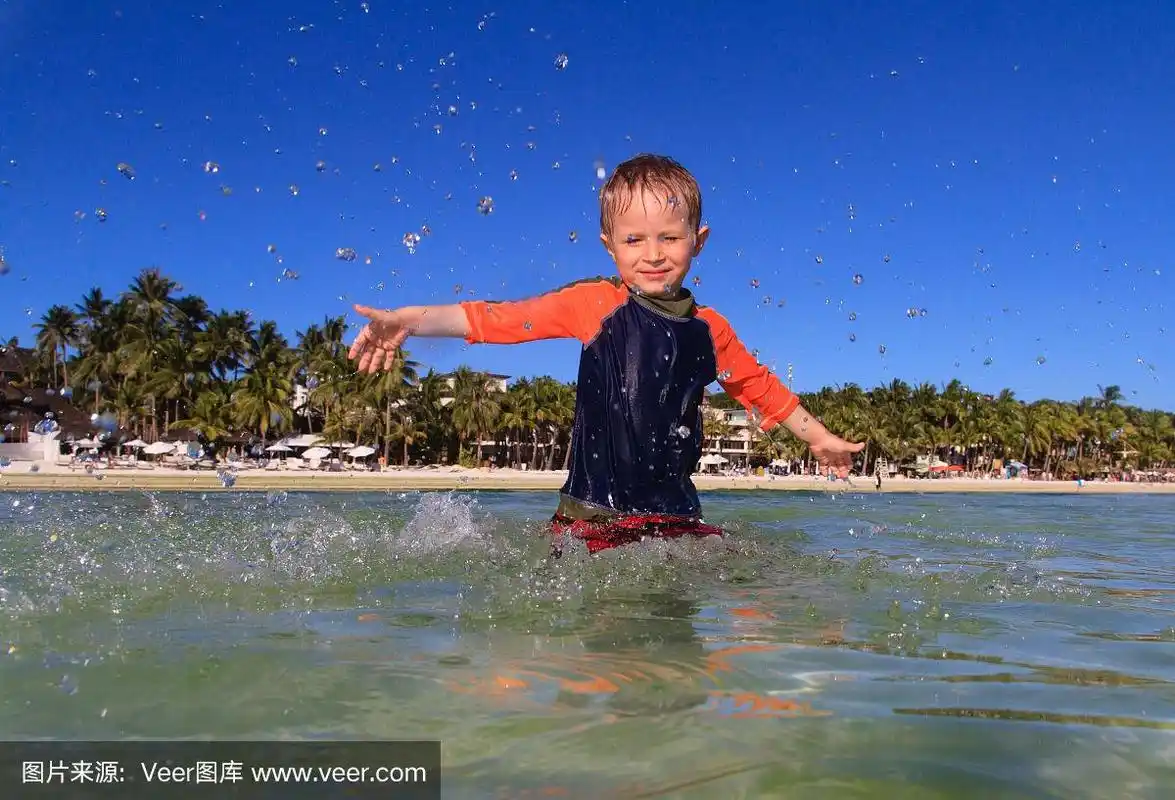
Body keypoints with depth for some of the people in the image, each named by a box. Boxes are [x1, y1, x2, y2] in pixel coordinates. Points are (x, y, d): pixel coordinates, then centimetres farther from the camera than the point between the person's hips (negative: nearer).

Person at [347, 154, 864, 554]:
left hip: (675, 516, 4)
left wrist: (818, 437, 33)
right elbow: (501, 318, -9)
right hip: (592, 516, -3)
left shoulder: (709, 328, 8)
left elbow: (758, 386, 23)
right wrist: (410, 320, -21)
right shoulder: (595, 304, -3)